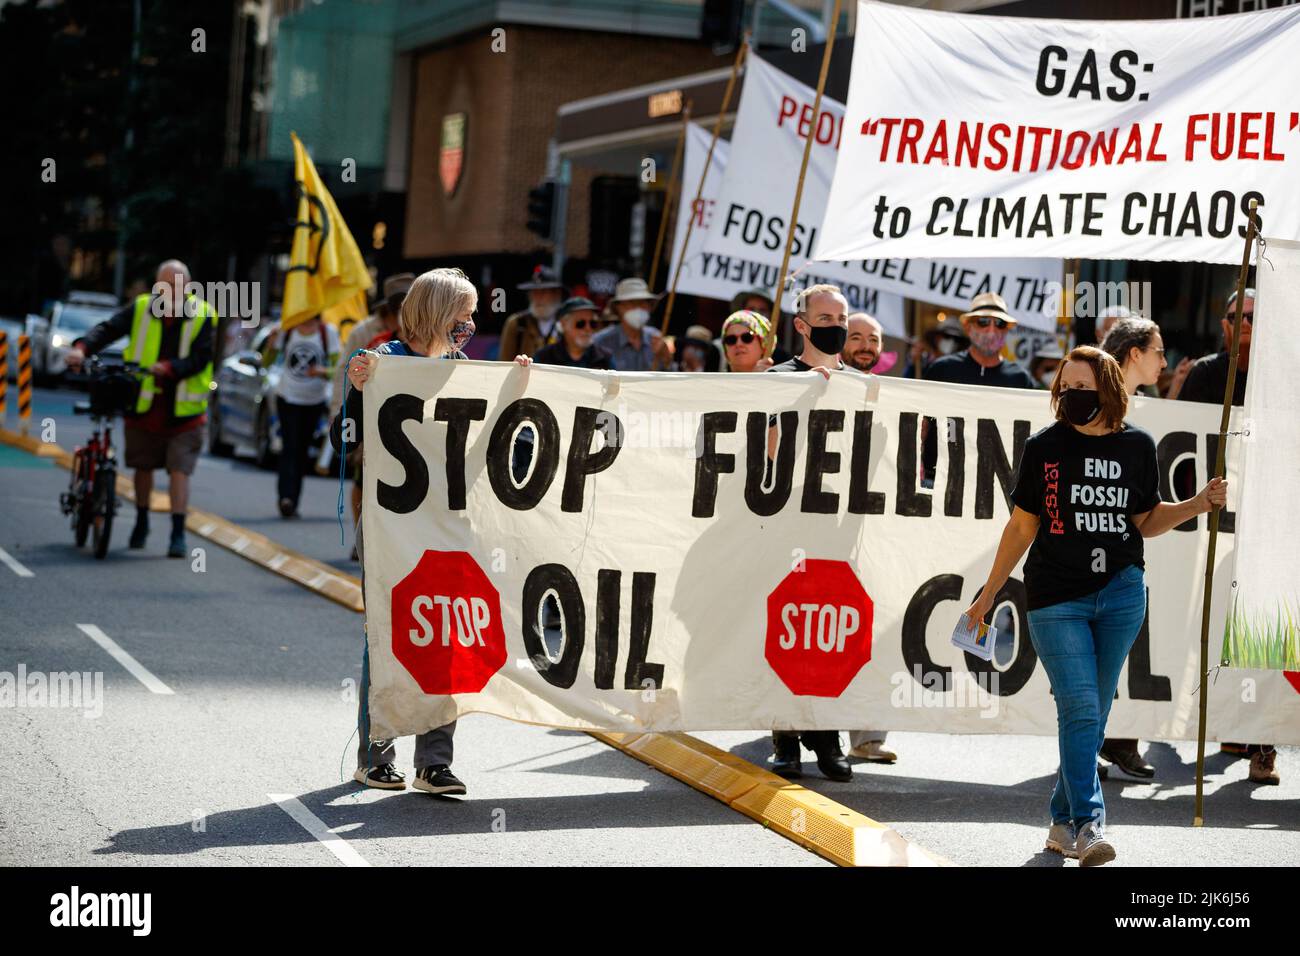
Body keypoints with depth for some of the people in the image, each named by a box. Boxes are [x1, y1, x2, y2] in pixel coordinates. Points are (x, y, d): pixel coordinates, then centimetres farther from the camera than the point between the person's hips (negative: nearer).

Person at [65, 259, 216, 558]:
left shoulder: (202, 315, -5)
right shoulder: (140, 308, -1)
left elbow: (201, 358, -13)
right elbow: (108, 329, -10)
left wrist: (170, 368, -29)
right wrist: (82, 348, -29)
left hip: (183, 409, -2)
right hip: (143, 405, 2)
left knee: (179, 470, -8)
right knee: (143, 466, 14)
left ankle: (178, 534, -5)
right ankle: (141, 522, 35)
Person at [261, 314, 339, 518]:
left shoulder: (328, 332, -6)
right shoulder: (286, 330, -4)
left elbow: (338, 369, -8)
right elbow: (266, 363, -1)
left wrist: (323, 371, -29)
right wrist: (271, 344, -20)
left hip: (315, 401, 1)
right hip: (287, 398, -1)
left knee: (302, 451, 6)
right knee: (289, 447, -15)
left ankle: (292, 503, 12)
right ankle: (286, 498, -26)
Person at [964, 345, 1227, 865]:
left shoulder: (1137, 446, 4)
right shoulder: (1044, 447, -1)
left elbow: (1146, 522, 14)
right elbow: (1022, 526, 7)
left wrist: (1198, 504, -1)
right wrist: (989, 592, 9)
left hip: (1121, 592, 2)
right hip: (1056, 598, -2)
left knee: (1093, 713, 5)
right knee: (1079, 709, -13)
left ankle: (1063, 821, 17)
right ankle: (1088, 824, -18)